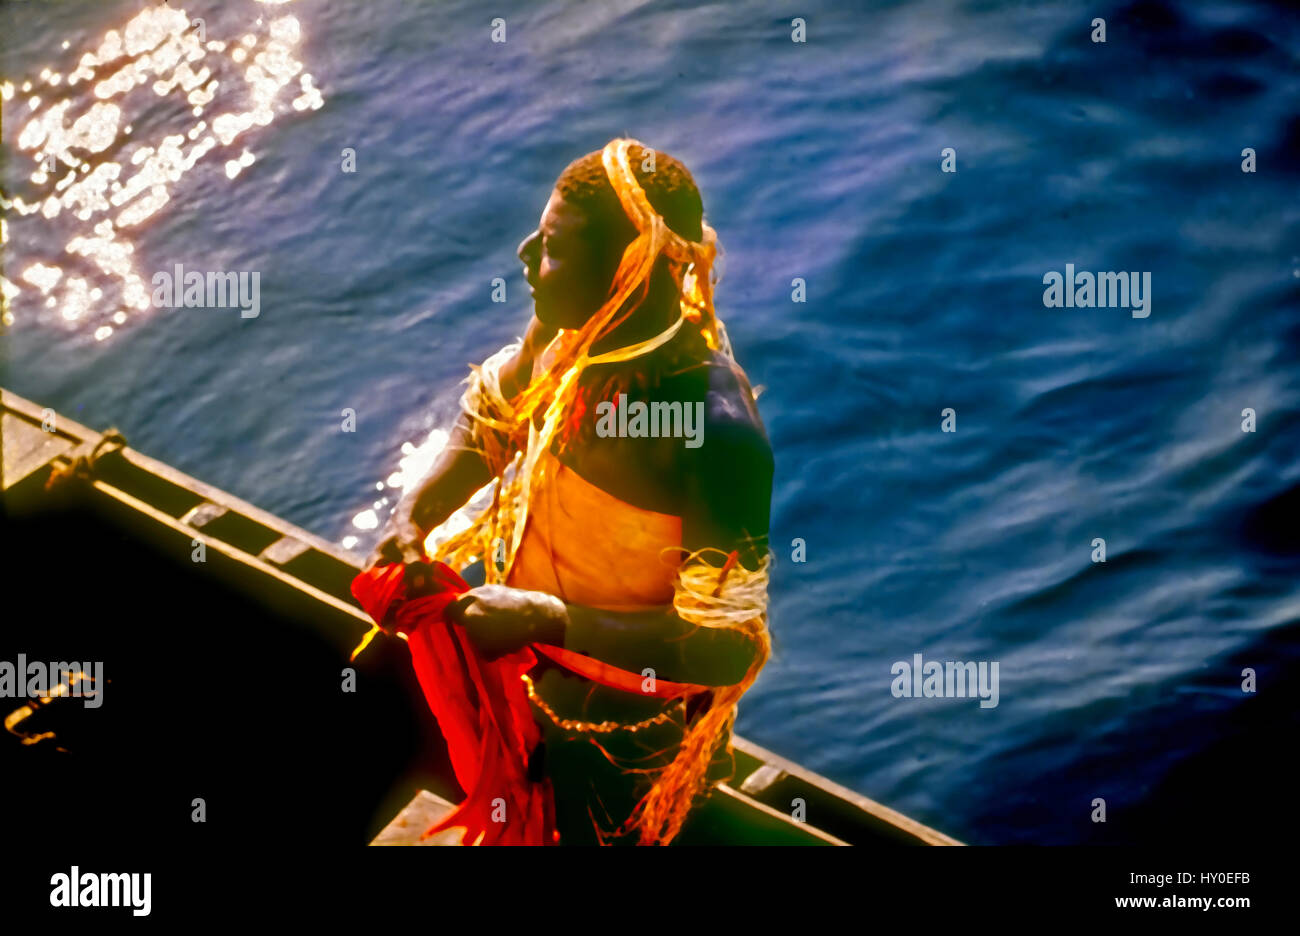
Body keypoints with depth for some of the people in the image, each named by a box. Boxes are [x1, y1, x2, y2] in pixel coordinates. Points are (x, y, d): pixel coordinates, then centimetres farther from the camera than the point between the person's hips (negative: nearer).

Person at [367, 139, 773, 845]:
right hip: (540, 680, 6)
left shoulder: (717, 430, -36)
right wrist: (414, 515, -11)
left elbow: (729, 646, -33)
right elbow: (493, 412, 5)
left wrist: (546, 622, -37)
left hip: (622, 739, -6)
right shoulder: (569, 334, -16)